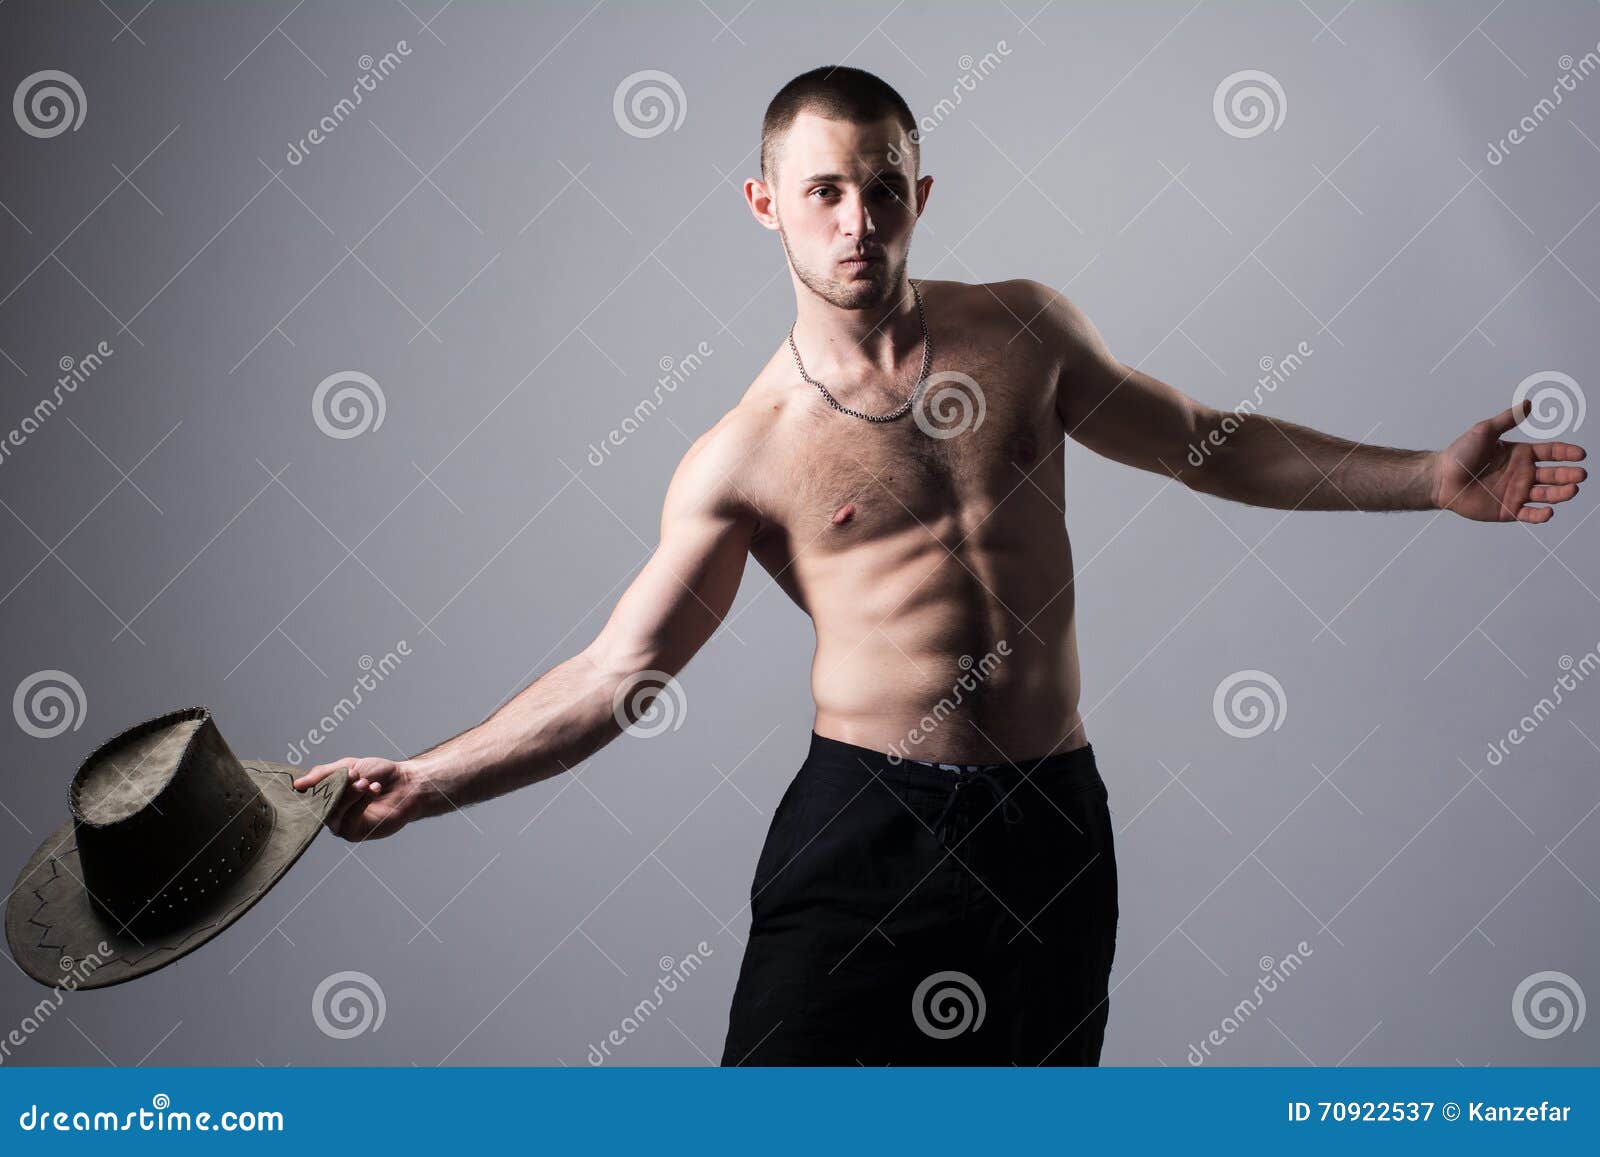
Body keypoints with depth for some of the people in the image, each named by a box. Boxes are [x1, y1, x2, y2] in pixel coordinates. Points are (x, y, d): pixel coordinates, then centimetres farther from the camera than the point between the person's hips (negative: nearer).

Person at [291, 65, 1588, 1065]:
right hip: (866, 825, -3)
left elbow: (1206, 441, 14)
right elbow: (615, 673, -4)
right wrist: (425, 782, -12)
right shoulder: (745, 454, -4)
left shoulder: (1026, 326, 4)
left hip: (1050, 820, 3)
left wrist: (1430, 477, 10)